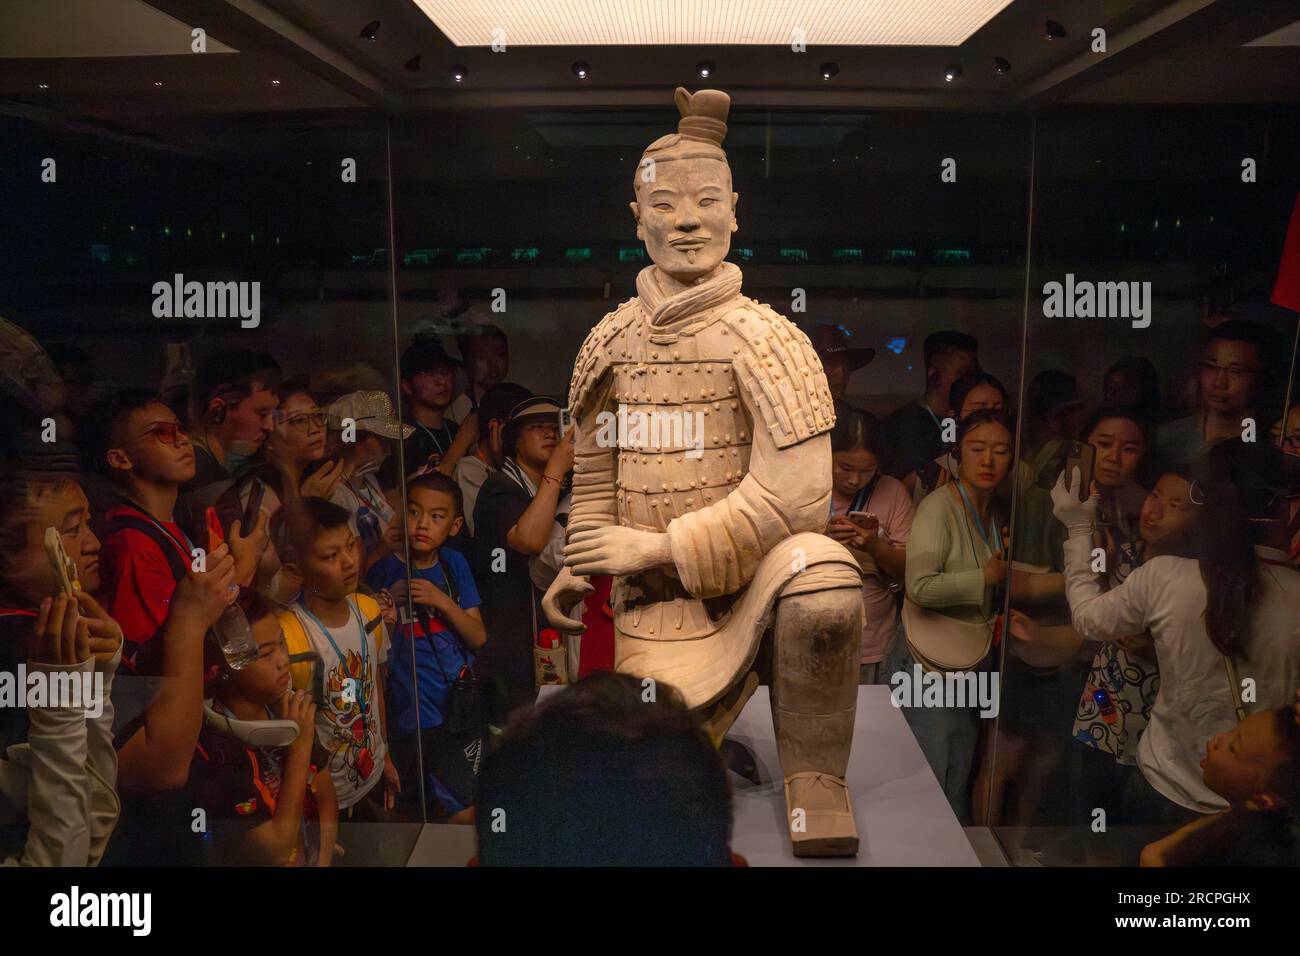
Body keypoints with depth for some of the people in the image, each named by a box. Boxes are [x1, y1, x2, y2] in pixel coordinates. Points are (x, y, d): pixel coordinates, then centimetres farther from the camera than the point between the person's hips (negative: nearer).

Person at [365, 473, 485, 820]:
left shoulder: (454, 564, 5)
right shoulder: (386, 570, -6)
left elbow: (479, 639, 2)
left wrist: (444, 602, -14)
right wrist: (387, 607, -19)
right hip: (416, 720, -4)